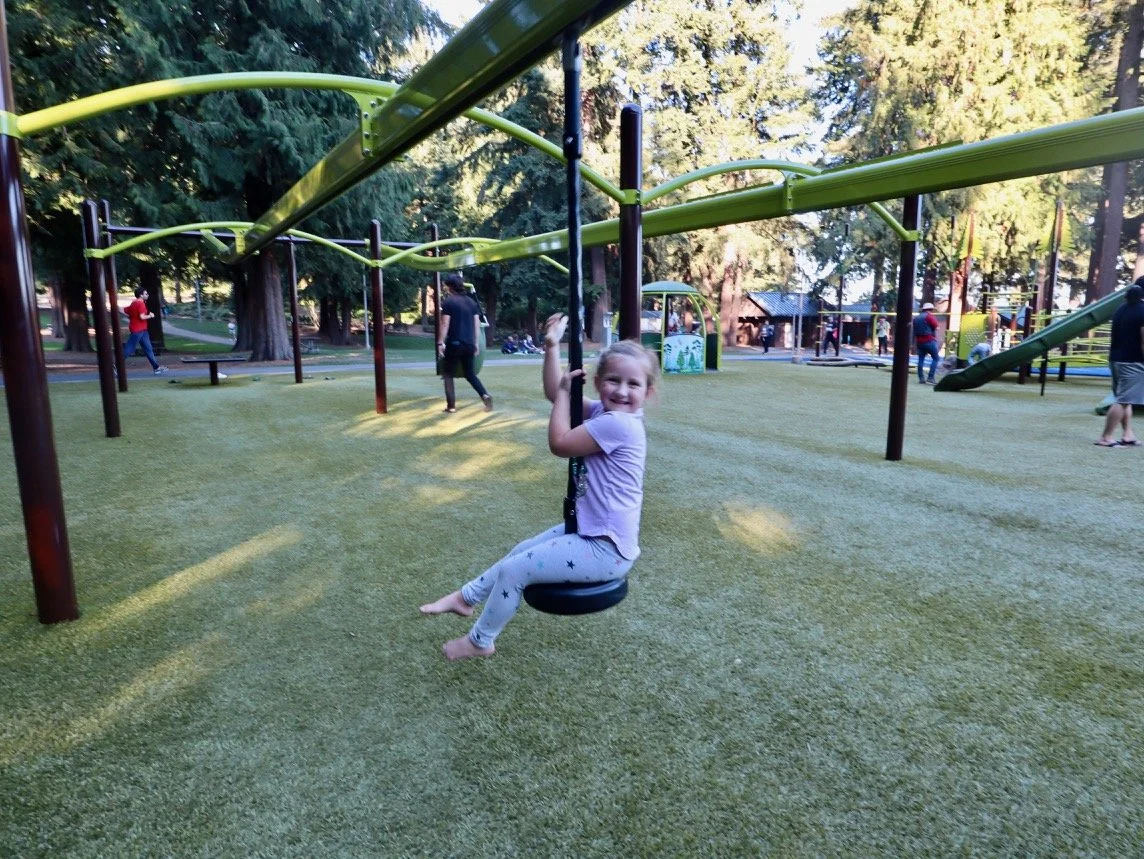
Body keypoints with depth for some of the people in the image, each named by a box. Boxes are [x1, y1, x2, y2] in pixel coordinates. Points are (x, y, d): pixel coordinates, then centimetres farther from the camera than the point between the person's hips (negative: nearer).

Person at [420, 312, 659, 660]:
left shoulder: (618, 423, -26)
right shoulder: (607, 411, 2)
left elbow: (559, 443, -20)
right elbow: (555, 394, 9)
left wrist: (565, 391, -10)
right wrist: (552, 346, 1)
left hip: (606, 549, -10)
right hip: (592, 533, 10)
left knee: (515, 569, -4)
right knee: (522, 550, 24)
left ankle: (480, 640, 18)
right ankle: (465, 597, 41)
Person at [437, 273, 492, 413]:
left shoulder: (448, 302, -6)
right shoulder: (472, 302, 11)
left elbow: (445, 325, -11)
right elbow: (477, 325, 10)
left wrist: (440, 343, -8)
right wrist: (477, 344, 15)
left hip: (454, 344, -5)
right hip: (469, 344, 5)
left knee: (448, 374, 8)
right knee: (470, 373, 16)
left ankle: (451, 405, 5)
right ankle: (485, 395, -4)